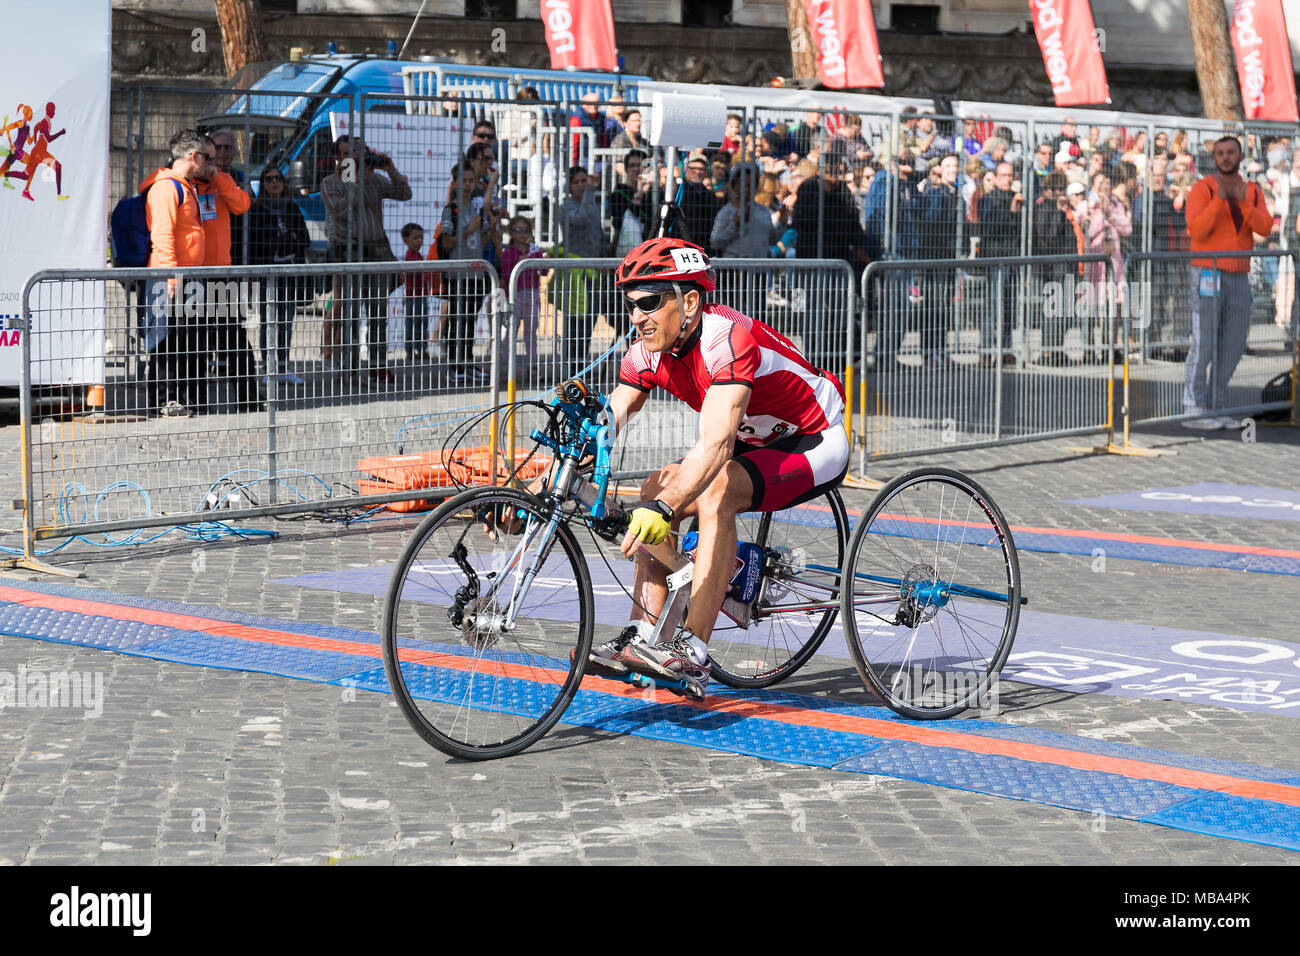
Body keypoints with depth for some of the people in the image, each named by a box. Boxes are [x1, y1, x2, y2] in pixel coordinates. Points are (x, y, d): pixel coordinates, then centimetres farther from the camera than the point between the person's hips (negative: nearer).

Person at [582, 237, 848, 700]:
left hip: (817, 446, -8)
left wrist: (664, 507, -56)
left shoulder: (727, 340, -32)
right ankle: (642, 636, -8)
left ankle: (692, 654, -34)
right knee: (656, 487, -9)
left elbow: (716, 443, -44)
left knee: (714, 491, -31)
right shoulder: (649, 353, -8)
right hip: (757, 442, 9)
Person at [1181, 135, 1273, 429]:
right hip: (1207, 275, -6)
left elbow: (1265, 228, -7)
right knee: (1204, 343, -9)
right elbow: (1196, 230, -19)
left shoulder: (1253, 192, 9)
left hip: (1238, 278, 6)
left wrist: (1243, 204, -23)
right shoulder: (1201, 190, -7)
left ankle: (1216, 407, 11)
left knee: (1232, 345, 4)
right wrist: (1218, 200, -29)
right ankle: (1193, 409, -4)